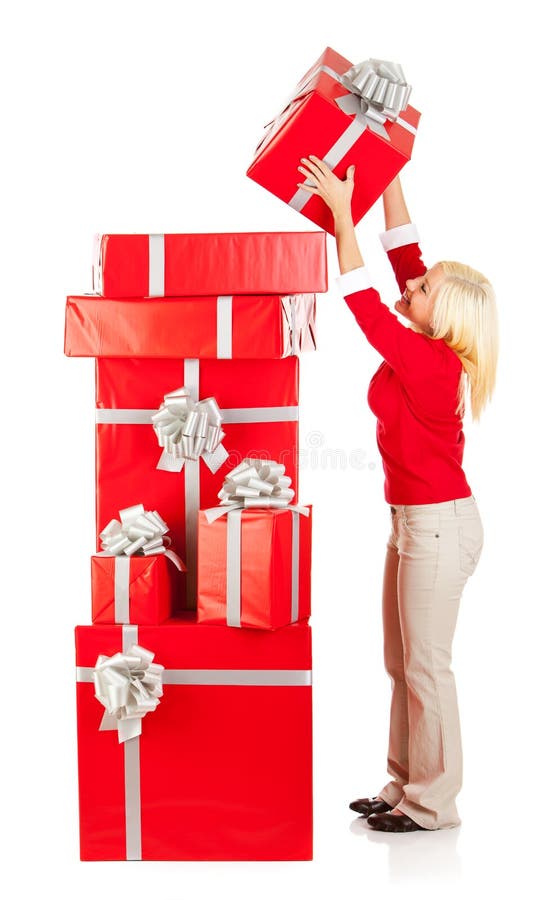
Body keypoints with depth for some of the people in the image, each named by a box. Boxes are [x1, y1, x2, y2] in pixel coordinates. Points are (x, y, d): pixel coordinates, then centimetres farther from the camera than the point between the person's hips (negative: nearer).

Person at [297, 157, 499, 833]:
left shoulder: (426, 361, -20)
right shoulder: (424, 347, 4)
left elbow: (363, 301, -21)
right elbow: (404, 252, 7)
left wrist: (342, 212, -17)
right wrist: (388, 176, 8)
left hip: (439, 524, -10)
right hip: (414, 521, 10)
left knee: (425, 668, 1)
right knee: (400, 664, 15)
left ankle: (433, 804, 15)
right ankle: (403, 788, 27)